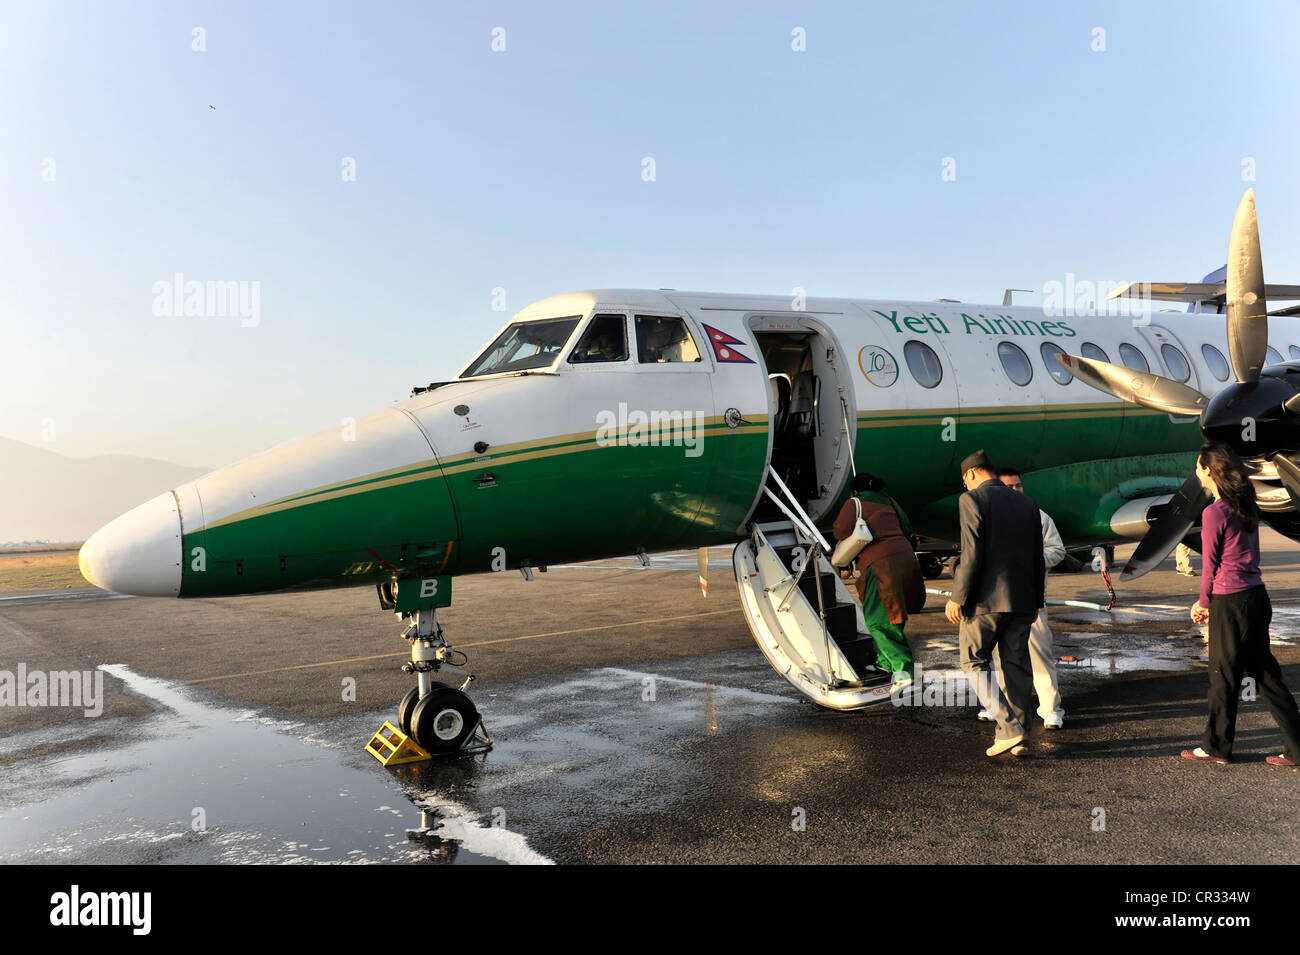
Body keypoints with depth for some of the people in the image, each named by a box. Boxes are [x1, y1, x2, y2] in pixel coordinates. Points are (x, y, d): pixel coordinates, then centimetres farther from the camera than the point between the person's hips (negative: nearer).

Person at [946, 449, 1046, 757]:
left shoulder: (972, 500, -8)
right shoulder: (1027, 503, 11)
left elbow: (972, 554, -16)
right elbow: (1038, 559, 13)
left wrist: (957, 597, -10)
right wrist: (1036, 599, 21)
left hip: (986, 598, -6)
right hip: (1023, 600, 6)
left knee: (975, 662, 6)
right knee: (1017, 665, 11)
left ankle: (1009, 729, -4)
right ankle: (1018, 739, 15)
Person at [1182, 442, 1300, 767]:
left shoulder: (1214, 513, -16)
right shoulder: (1247, 507, 9)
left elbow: (1210, 565, -9)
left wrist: (1204, 602, 7)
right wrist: (1210, 602, 16)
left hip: (1231, 602, -8)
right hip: (1257, 594, 8)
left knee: (1224, 676, 5)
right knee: (1265, 672, 13)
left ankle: (1216, 747, 17)